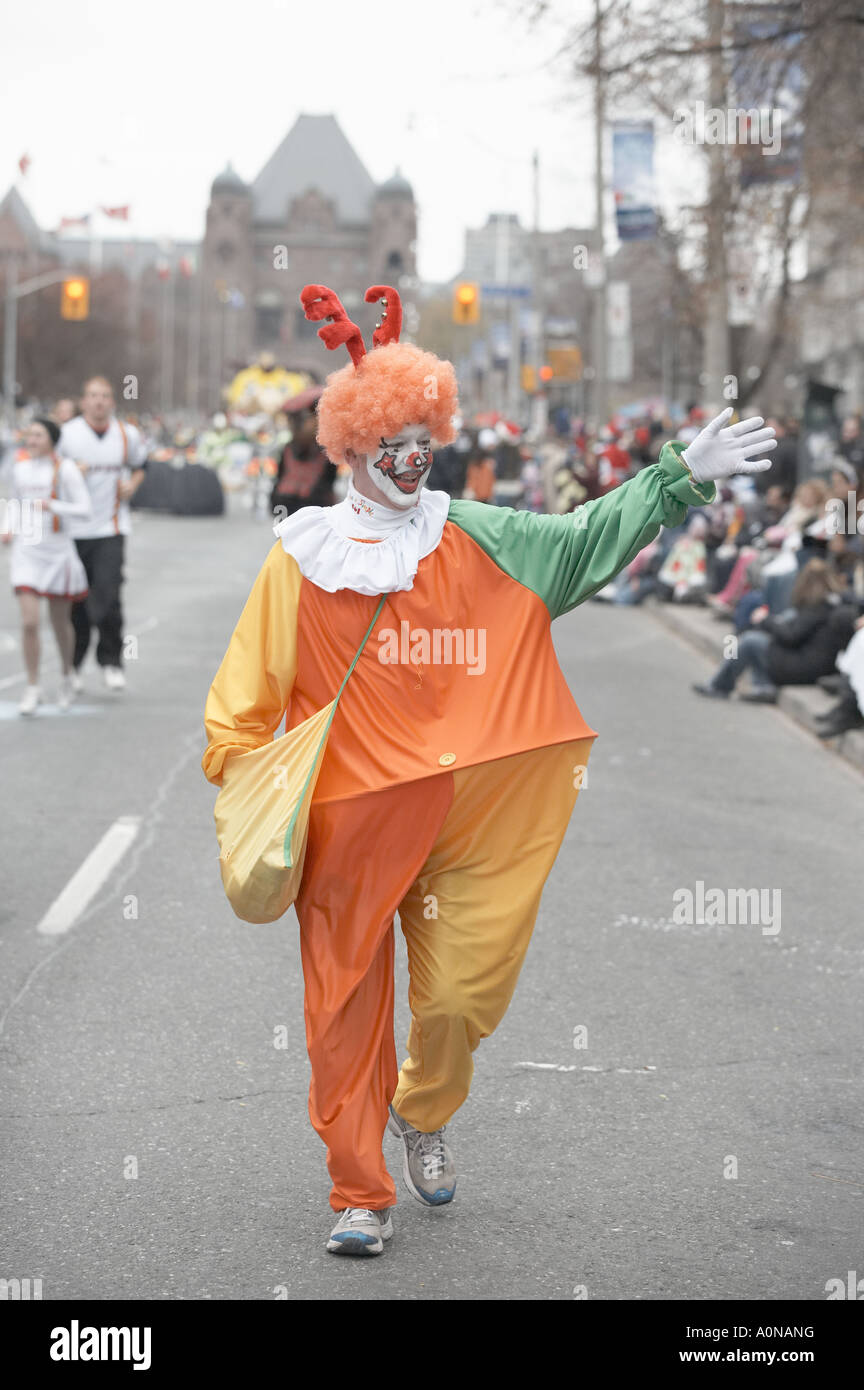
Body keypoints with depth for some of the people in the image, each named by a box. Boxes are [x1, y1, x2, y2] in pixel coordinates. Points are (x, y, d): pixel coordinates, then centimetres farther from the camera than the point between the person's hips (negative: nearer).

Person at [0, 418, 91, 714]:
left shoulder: (64, 469, -8)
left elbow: (84, 510, -14)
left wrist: (51, 506, -28)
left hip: (58, 552, -2)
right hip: (26, 550, 2)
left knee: (60, 622, 11)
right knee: (29, 622, -10)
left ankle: (66, 676, 36)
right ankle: (33, 688, 1)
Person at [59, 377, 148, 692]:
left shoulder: (128, 435, 4)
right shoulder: (67, 433, -4)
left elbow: (140, 465, 23)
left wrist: (132, 485, 3)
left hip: (111, 529, 0)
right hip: (73, 528, 0)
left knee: (108, 594, -14)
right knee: (76, 602, 7)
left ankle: (111, 660, -1)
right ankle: (73, 664, 24)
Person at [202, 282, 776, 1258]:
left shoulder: (478, 543, 6)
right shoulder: (300, 561, 0)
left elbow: (588, 539, 7)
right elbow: (245, 698, 2)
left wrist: (682, 476, -1)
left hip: (467, 817, 2)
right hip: (347, 820, -2)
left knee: (463, 996, 4)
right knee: (347, 1004, 0)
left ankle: (422, 1113, 36)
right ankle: (360, 1195, 13)